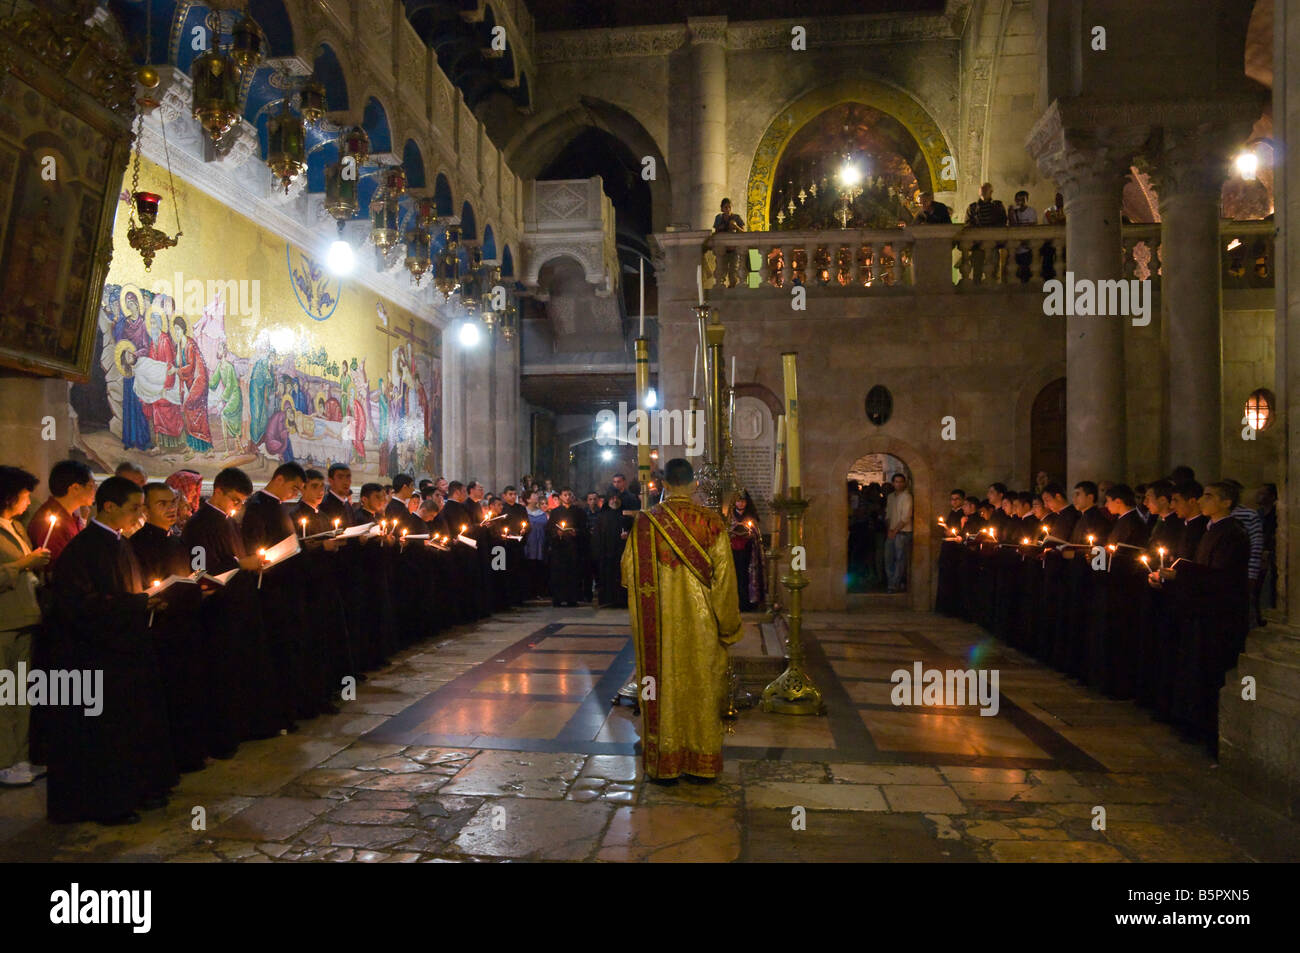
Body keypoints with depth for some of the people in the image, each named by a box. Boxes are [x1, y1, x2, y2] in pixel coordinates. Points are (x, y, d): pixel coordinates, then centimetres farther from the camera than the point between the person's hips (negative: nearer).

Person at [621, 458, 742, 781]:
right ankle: (703, 762, 19)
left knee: (663, 685, 8)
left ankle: (664, 764, 15)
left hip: (659, 624, 0)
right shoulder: (711, 521, -6)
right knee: (702, 687, 10)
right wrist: (728, 623, 4)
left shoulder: (645, 522, -6)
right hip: (701, 623, 0)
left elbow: (630, 572, 0)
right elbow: (724, 575, -5)